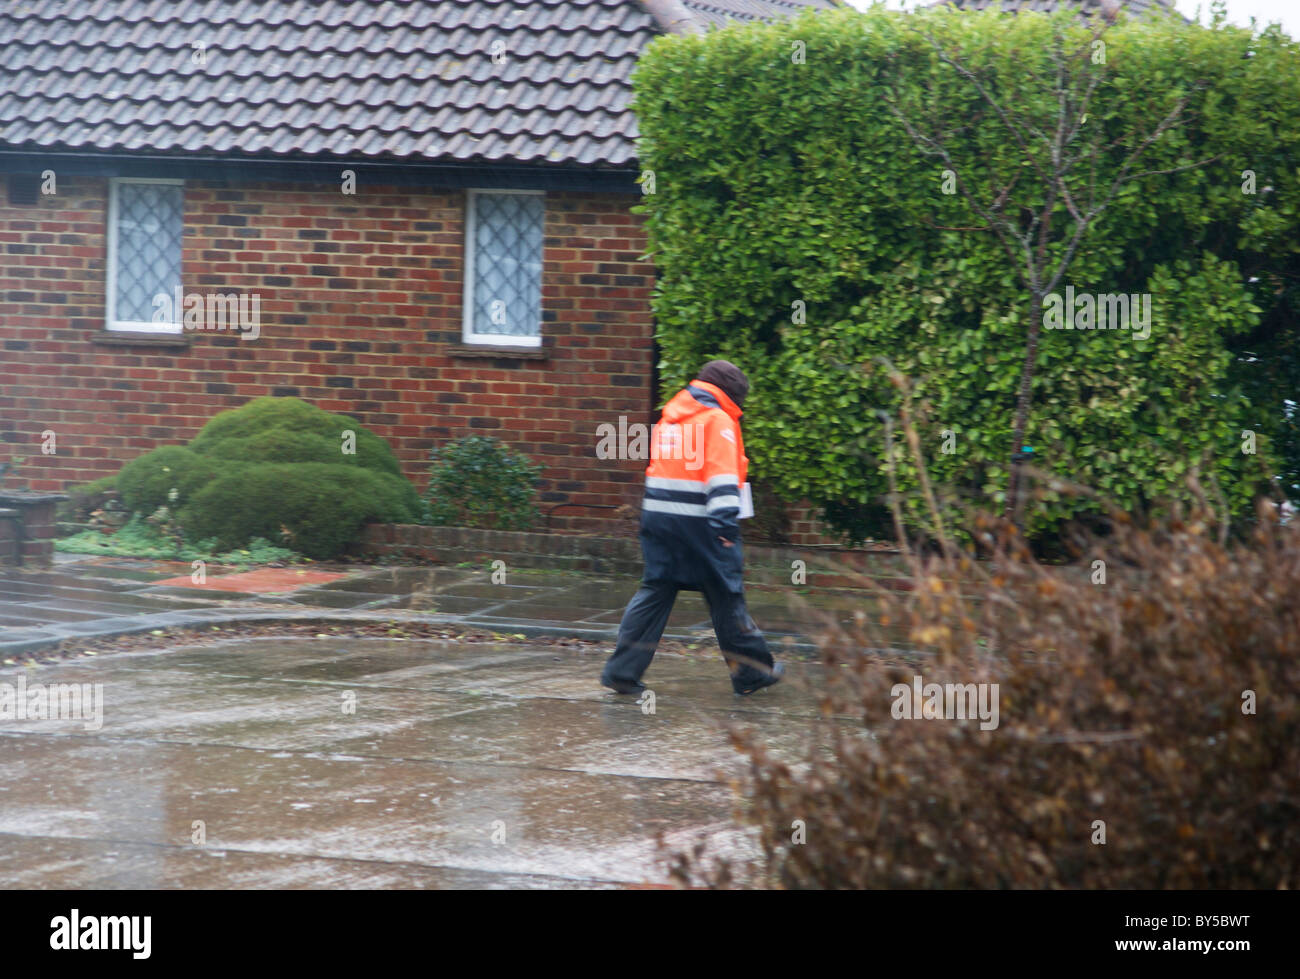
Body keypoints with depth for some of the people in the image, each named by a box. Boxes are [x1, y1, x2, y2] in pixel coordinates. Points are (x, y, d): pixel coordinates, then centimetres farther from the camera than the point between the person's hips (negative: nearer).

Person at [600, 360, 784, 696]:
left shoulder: (669, 416, 17)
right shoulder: (717, 420, -7)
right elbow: (722, 475, -16)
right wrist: (725, 522, -22)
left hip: (658, 516, 7)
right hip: (698, 520, -7)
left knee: (654, 591, 8)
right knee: (726, 596, 4)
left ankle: (622, 671, 0)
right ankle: (751, 672, 13)